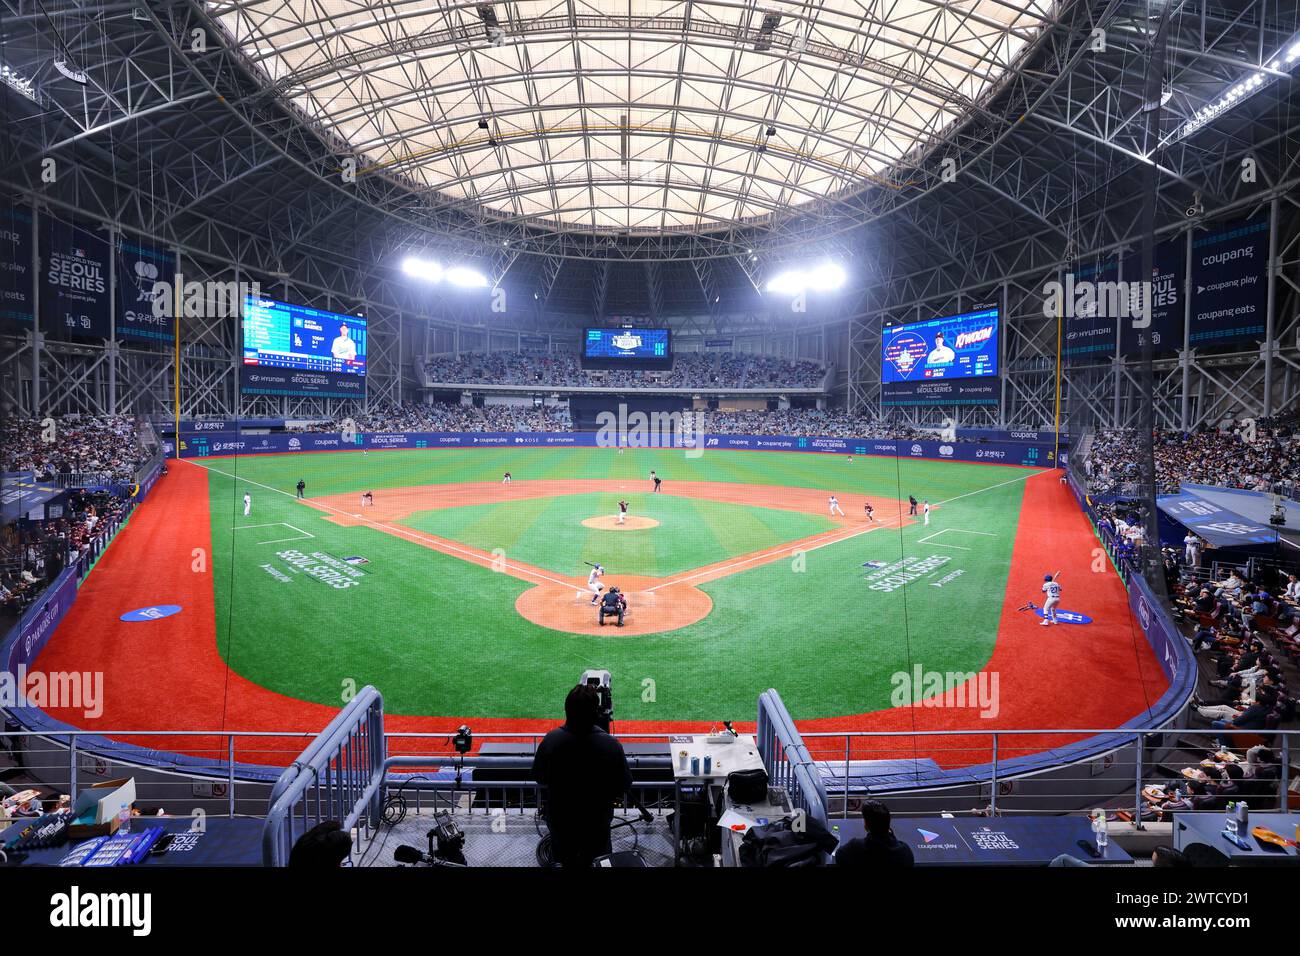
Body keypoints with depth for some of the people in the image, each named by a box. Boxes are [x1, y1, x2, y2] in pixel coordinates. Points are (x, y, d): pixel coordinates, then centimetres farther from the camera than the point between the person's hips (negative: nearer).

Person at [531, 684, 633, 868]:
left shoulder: (550, 741, -28)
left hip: (559, 820, 1)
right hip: (597, 822, -1)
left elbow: (539, 778, -10)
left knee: (562, 861, 28)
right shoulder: (612, 746, -31)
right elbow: (624, 786, -16)